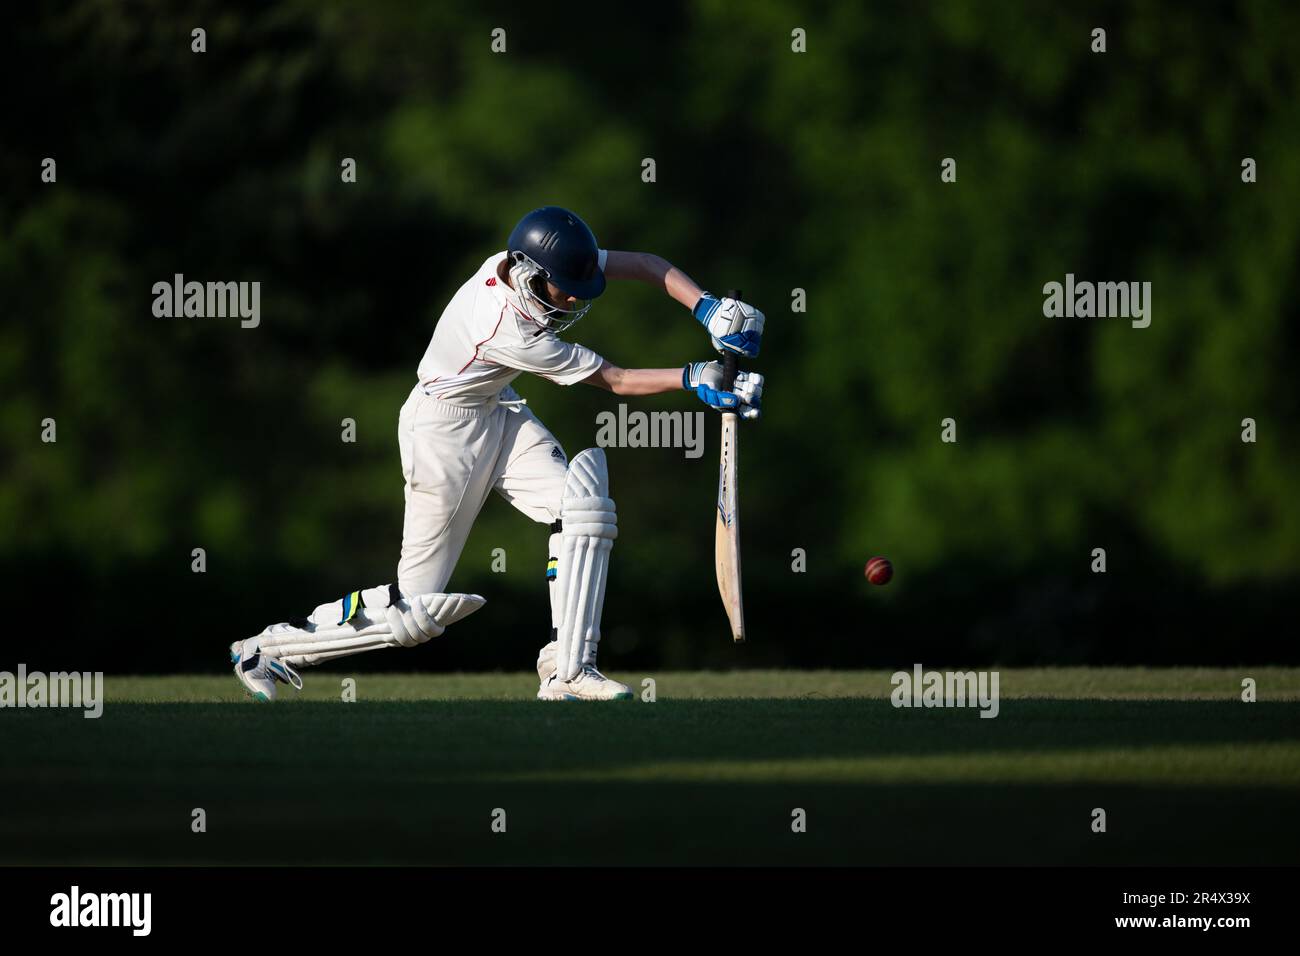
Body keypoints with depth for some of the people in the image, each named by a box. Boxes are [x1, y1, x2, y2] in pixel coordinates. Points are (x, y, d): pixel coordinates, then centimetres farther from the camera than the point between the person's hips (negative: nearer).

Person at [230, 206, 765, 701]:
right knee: (417, 608, -4)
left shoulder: (531, 260, -14)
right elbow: (612, 381, -24)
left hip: (498, 414, 9)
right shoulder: (507, 333, -34)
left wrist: (706, 307, -20)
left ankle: (567, 671, -12)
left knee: (583, 505, -15)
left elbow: (642, 265, -8)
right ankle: (269, 649, 12)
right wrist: (693, 379, -21)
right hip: (444, 430, -8)